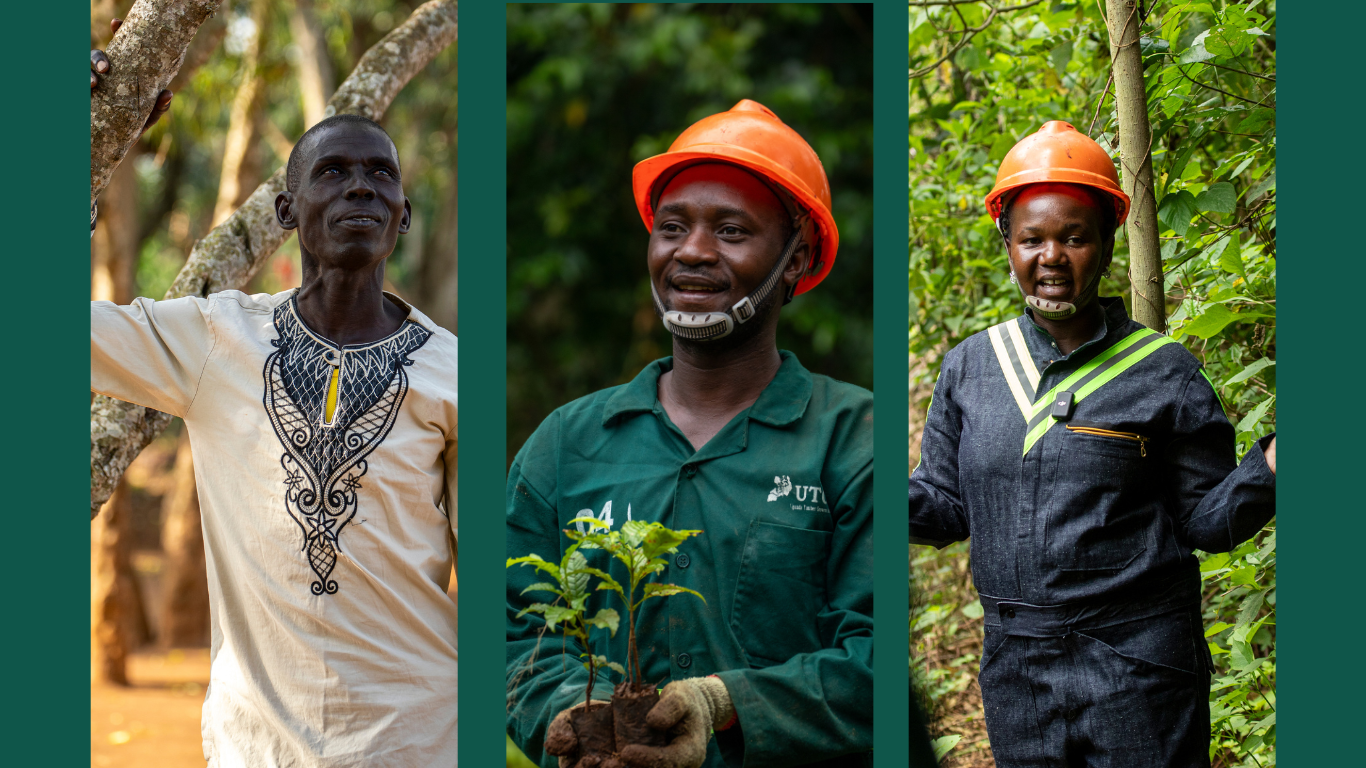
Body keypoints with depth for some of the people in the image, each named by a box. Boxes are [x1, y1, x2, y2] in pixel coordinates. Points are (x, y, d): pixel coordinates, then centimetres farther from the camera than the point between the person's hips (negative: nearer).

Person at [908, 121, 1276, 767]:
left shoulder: (1163, 373, -3)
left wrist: (1267, 469, -21)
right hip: (1016, 666, 3)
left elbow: (1206, 521, -2)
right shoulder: (969, 367, 6)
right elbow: (946, 507, 10)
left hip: (1139, 672, -3)